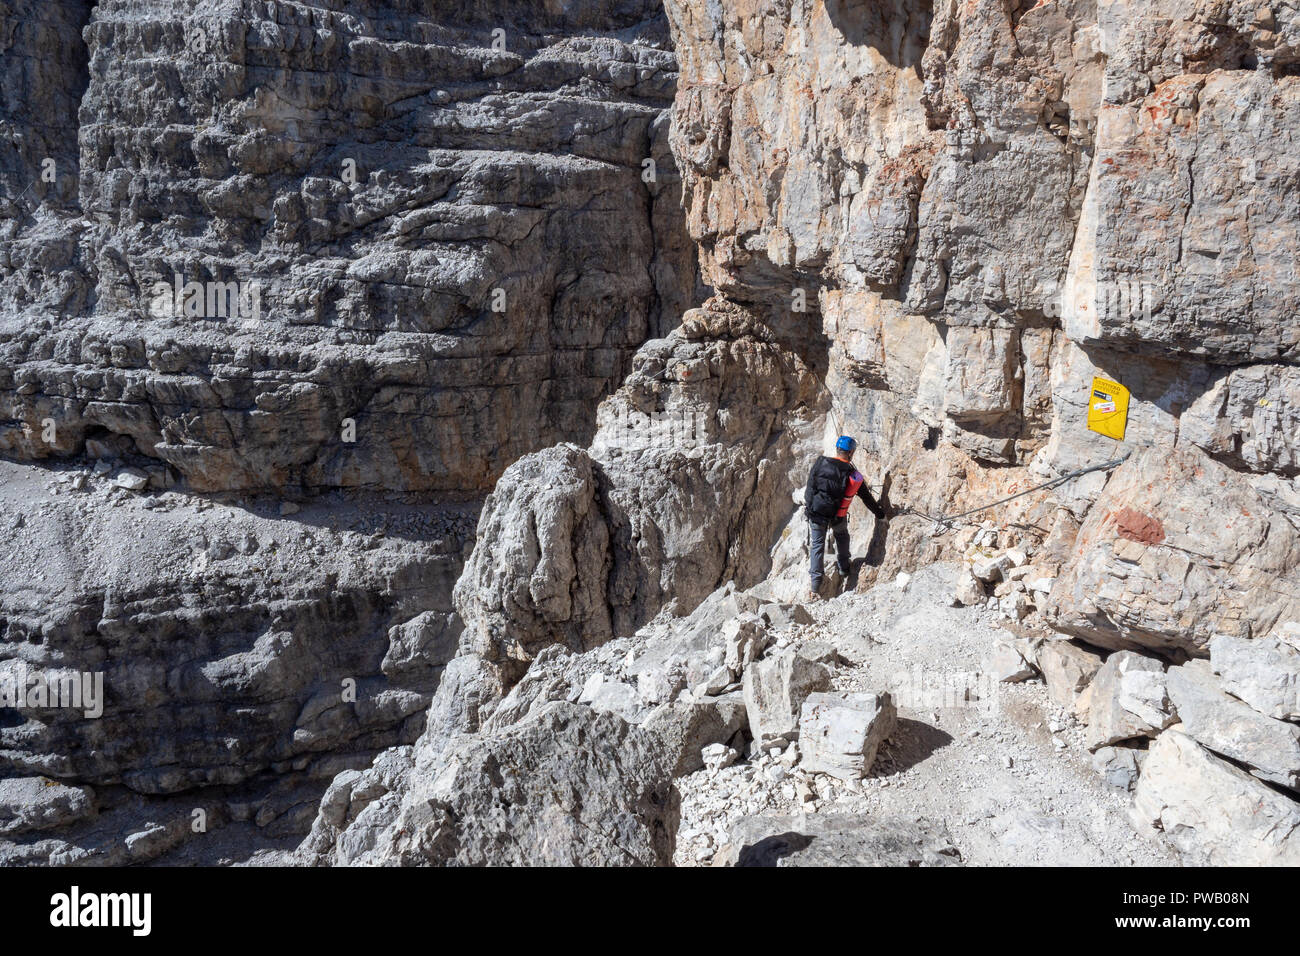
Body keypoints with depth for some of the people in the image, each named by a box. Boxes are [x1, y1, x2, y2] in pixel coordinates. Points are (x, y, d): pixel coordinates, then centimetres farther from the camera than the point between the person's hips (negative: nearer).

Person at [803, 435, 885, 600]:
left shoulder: (821, 463, -12)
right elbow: (867, 498, 5)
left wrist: (808, 504, 10)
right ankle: (844, 568, 40)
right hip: (837, 516, 0)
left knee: (817, 545, 8)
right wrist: (879, 514, 20)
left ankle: (815, 586, 3)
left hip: (815, 512, 0)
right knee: (842, 537, 31)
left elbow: (810, 486, -6)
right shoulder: (855, 476, -8)